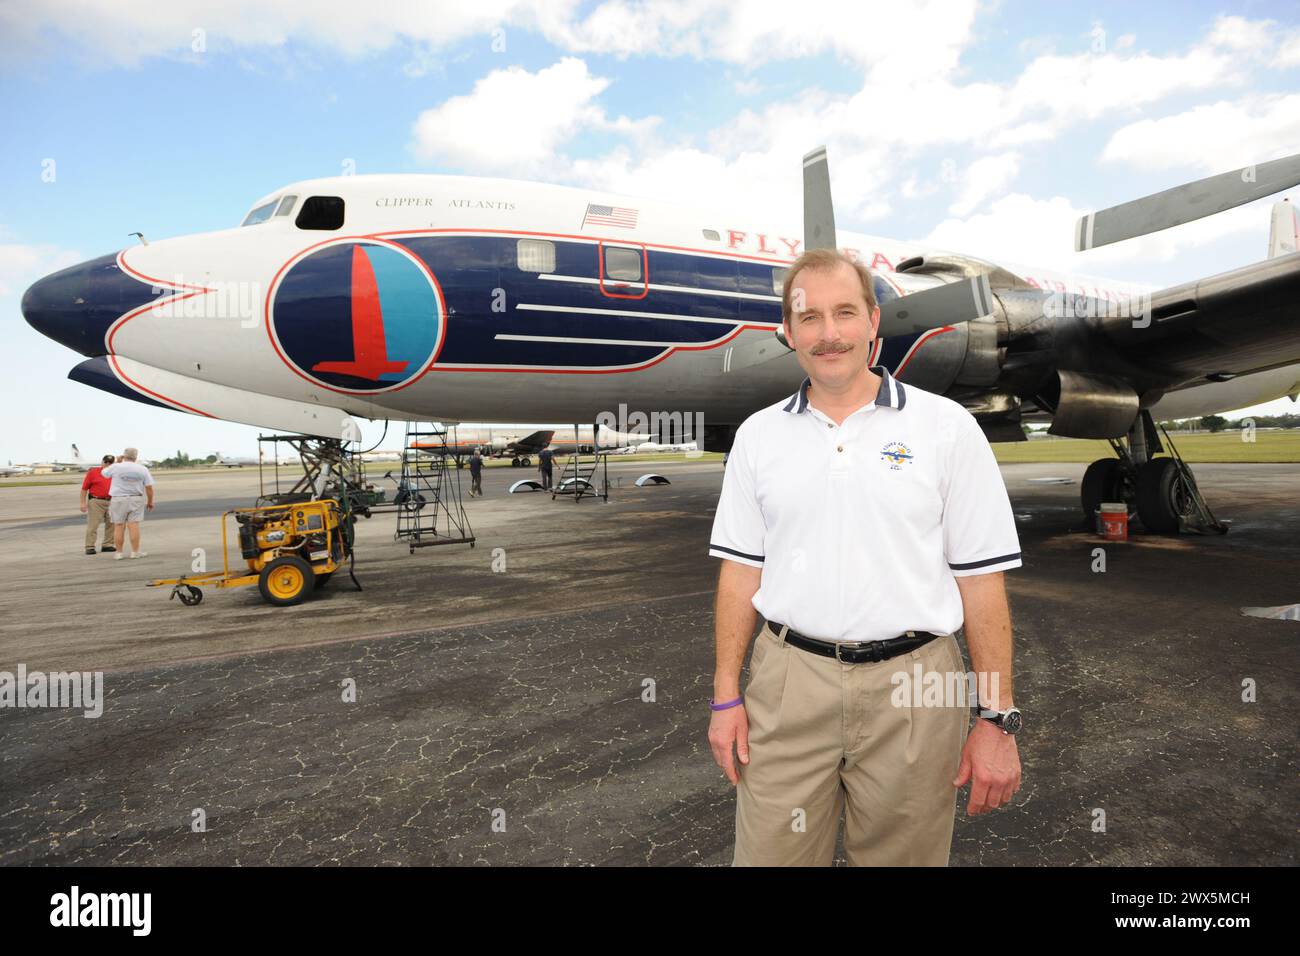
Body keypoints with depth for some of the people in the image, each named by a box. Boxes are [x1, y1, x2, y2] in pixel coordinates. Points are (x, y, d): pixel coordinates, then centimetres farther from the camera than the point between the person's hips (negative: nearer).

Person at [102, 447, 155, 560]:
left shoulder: (116, 467, -6)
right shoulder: (142, 469, -3)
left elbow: (104, 473, 15)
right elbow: (149, 487, -4)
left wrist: (117, 462, 16)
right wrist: (150, 502, 7)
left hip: (118, 500, 0)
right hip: (136, 500, 0)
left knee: (119, 527, 4)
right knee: (134, 525, -2)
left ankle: (119, 553, 7)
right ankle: (135, 552, -2)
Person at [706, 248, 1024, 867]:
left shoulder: (947, 426, -2)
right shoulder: (758, 435, 5)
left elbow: (981, 580, -2)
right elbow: (741, 571, 6)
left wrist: (998, 719, -4)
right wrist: (726, 695, 4)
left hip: (912, 686, -1)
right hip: (787, 685, 2)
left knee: (903, 855, 15)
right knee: (770, 852, 10)